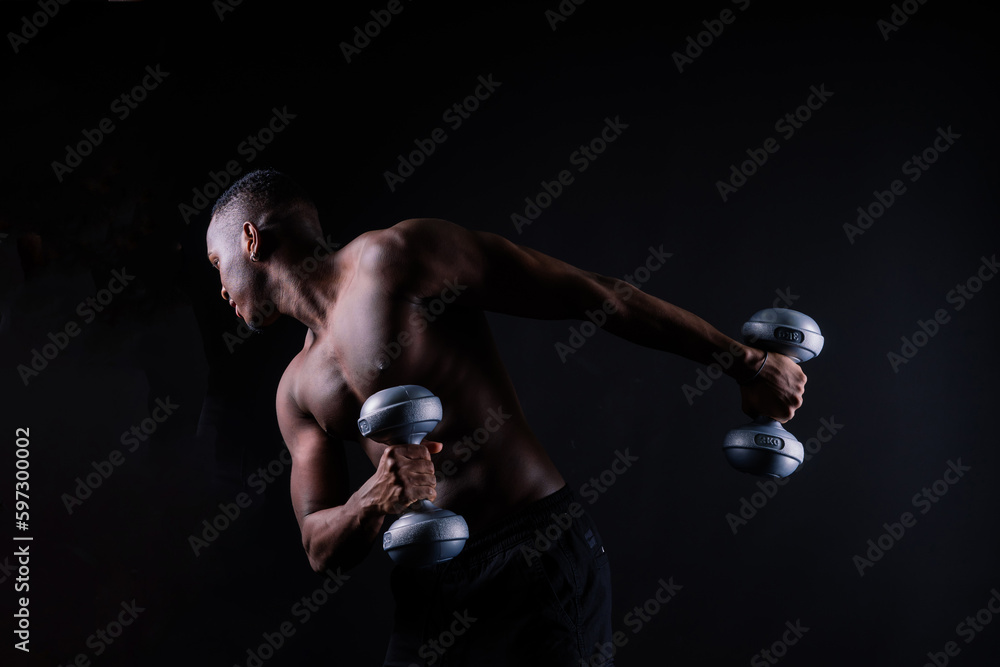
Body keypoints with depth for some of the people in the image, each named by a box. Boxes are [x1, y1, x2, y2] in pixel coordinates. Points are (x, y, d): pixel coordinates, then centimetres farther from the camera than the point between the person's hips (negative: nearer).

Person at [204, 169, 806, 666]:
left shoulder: (400, 256, -5)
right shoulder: (297, 391, 15)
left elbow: (597, 295, -4)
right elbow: (321, 546, 9)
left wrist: (747, 364, -2)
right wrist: (375, 500, -15)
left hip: (536, 561, -6)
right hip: (425, 595, 7)